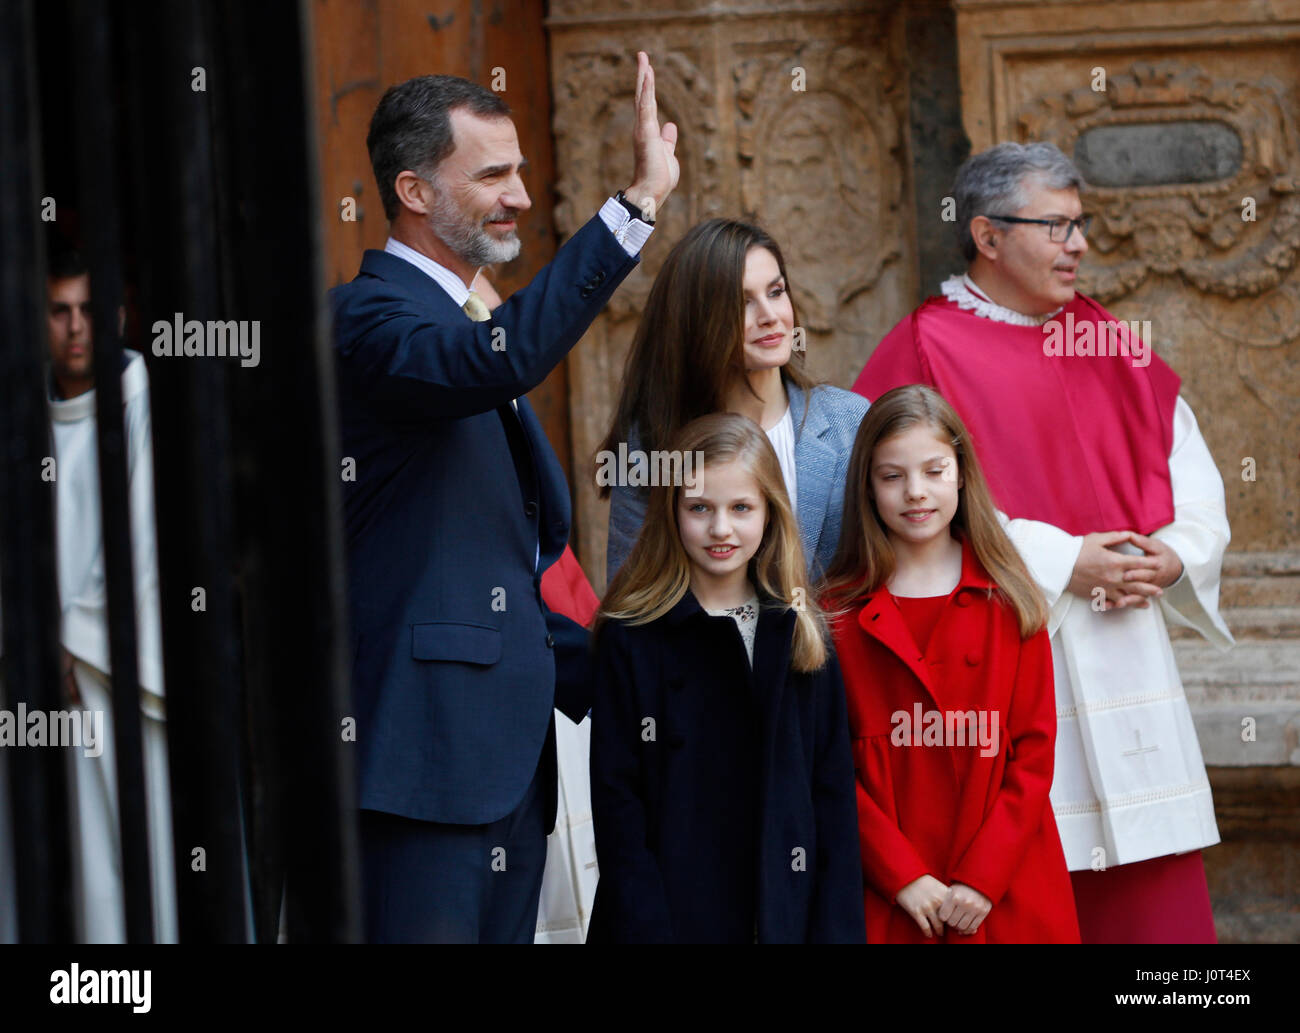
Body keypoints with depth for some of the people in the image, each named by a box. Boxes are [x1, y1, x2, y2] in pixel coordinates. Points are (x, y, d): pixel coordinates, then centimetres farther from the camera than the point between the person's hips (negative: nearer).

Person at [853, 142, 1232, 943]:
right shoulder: (928, 351, -5)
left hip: (1129, 659, 6)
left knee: (1158, 902, 3)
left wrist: (1172, 556, -7)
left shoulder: (1111, 346, 14)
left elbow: (1196, 485, 15)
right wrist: (1063, 563, -17)